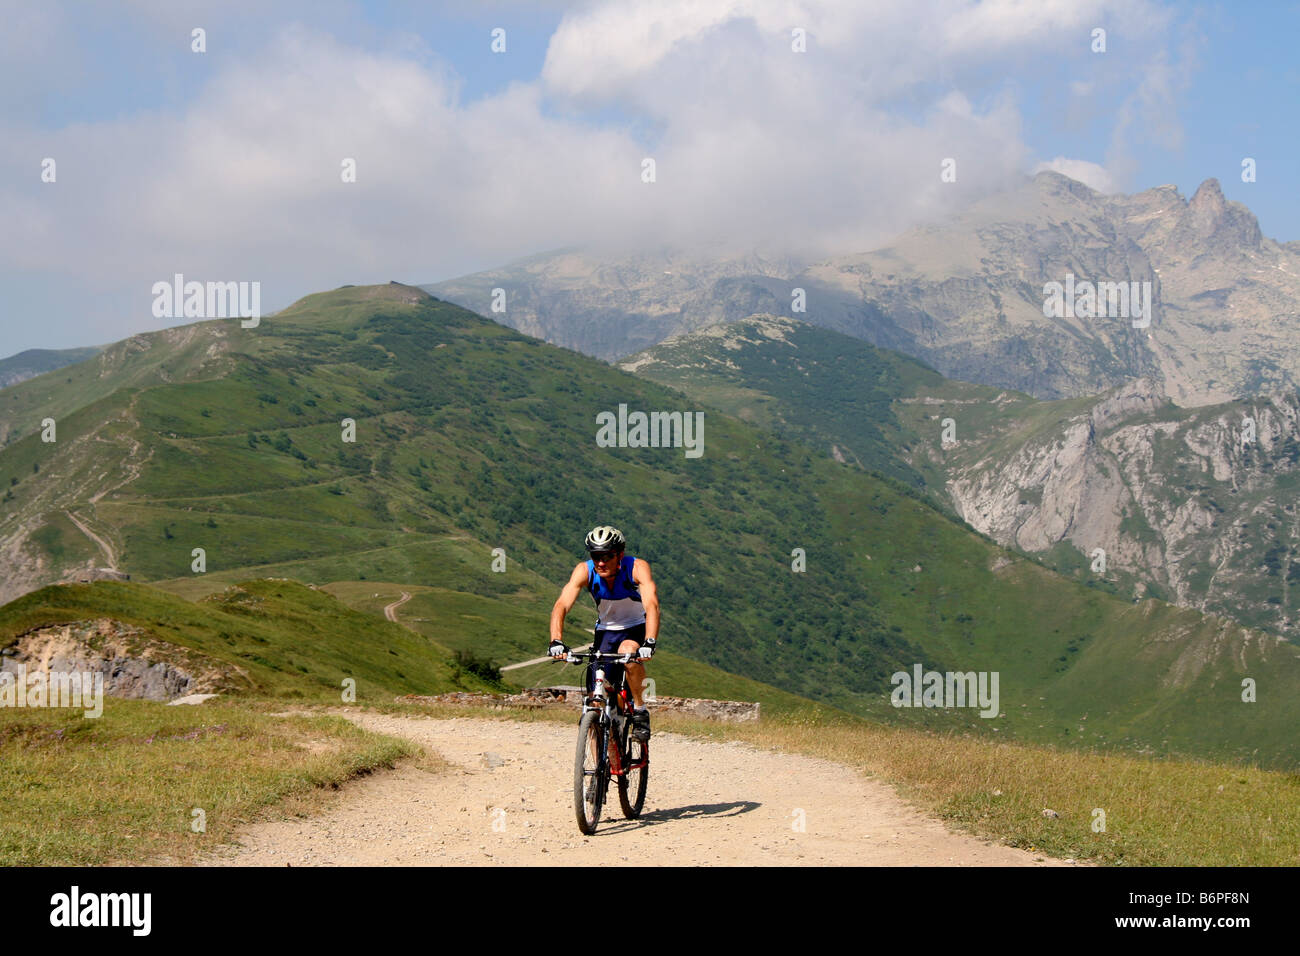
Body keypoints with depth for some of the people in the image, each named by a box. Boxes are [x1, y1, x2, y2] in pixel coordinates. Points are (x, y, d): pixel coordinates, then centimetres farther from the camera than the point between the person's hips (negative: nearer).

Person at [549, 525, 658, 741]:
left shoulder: (637, 568, -27)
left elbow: (652, 605, -40)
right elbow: (561, 606, -30)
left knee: (628, 652, -36)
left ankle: (640, 710, -15)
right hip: (606, 631, 2)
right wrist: (556, 641, -47)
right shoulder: (585, 571, -21)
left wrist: (649, 643, -55)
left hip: (636, 628, -2)